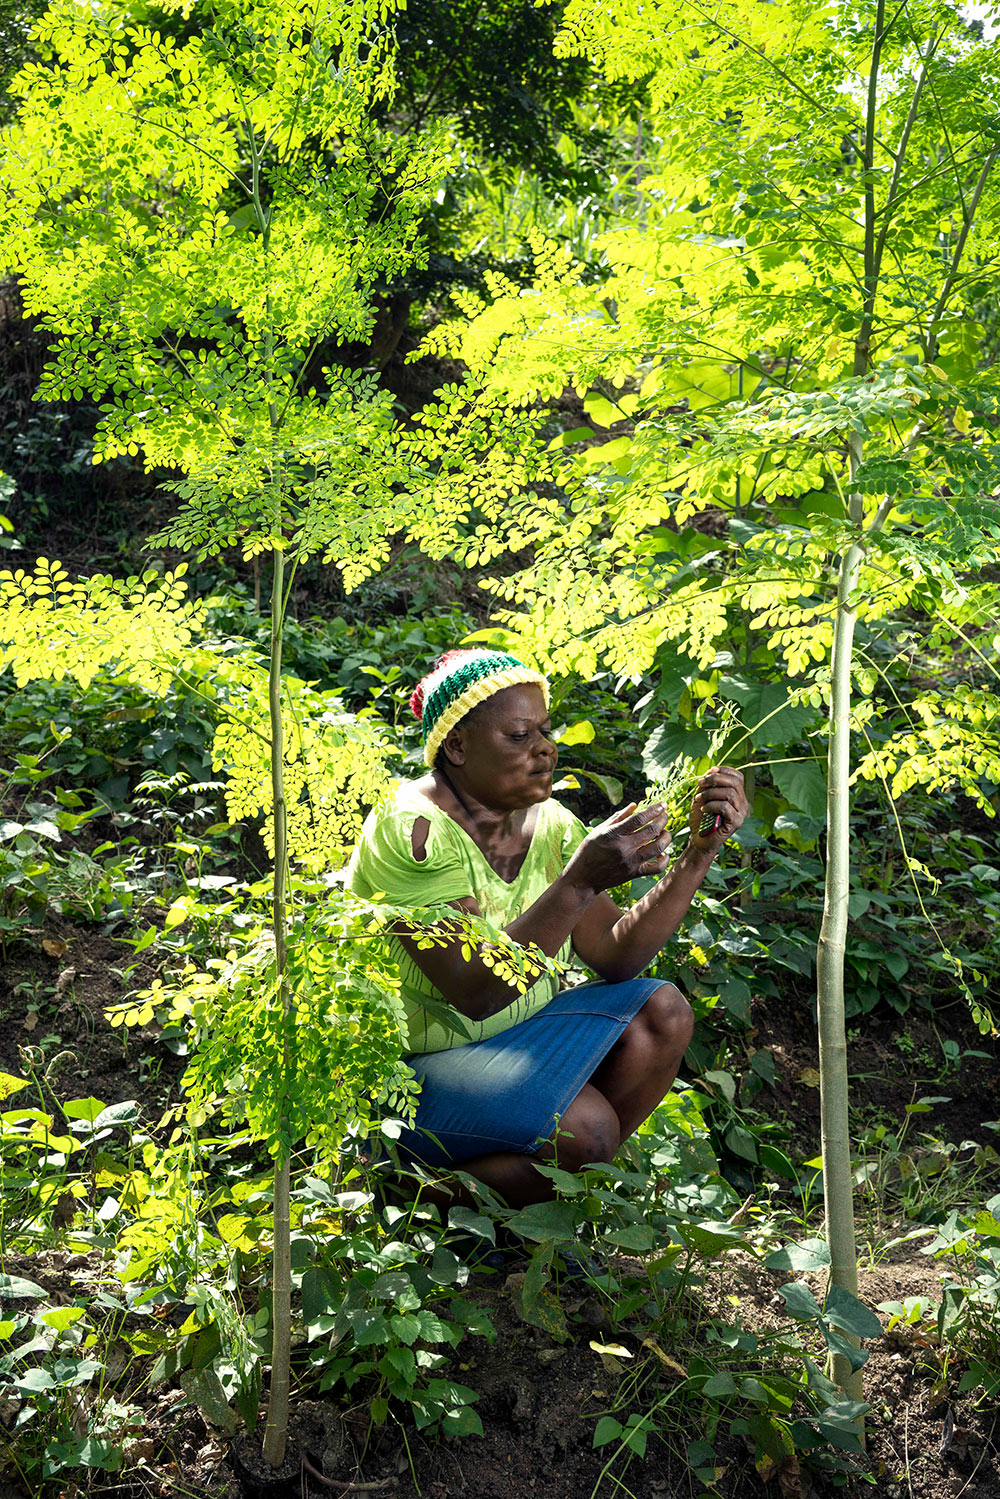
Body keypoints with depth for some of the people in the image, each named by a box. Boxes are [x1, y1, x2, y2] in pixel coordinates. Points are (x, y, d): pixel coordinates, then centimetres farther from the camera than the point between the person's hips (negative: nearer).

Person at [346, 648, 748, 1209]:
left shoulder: (548, 823, 1)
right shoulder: (412, 830, -22)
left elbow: (614, 957, -5)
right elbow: (474, 992, -30)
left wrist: (700, 851, -14)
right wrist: (579, 882, -36)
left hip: (507, 1035, 8)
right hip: (410, 1068, -8)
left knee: (662, 1012, -8)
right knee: (584, 1126, -26)